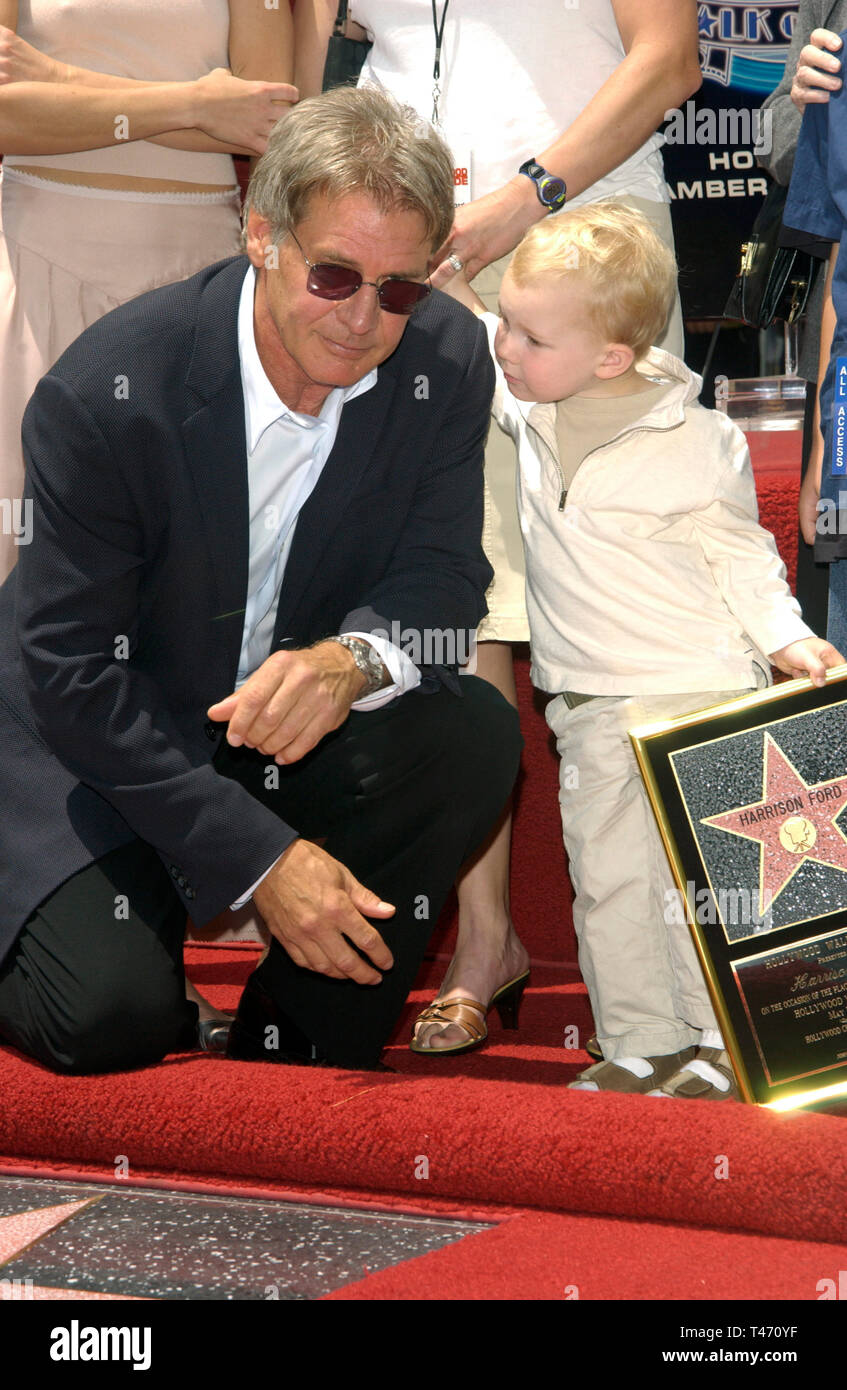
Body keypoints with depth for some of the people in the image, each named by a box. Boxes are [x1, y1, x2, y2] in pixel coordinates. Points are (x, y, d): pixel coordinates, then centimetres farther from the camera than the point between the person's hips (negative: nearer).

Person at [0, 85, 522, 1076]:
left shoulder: (447, 361, -13)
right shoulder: (106, 394, -26)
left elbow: (444, 572, -5)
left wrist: (355, 658, -32)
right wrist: (258, 856, -26)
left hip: (296, 728, 5)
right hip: (96, 742, -4)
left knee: (474, 737, -24)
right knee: (112, 1015, -25)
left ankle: (296, 1067, -8)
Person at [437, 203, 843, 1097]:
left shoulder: (695, 441, -12)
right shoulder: (531, 405, 2)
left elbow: (738, 553, -3)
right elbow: (480, 357, 22)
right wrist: (445, 286, 6)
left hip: (698, 687, -5)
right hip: (590, 707, 6)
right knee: (607, 876, 8)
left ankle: (721, 1046, 10)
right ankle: (640, 1046, 18)